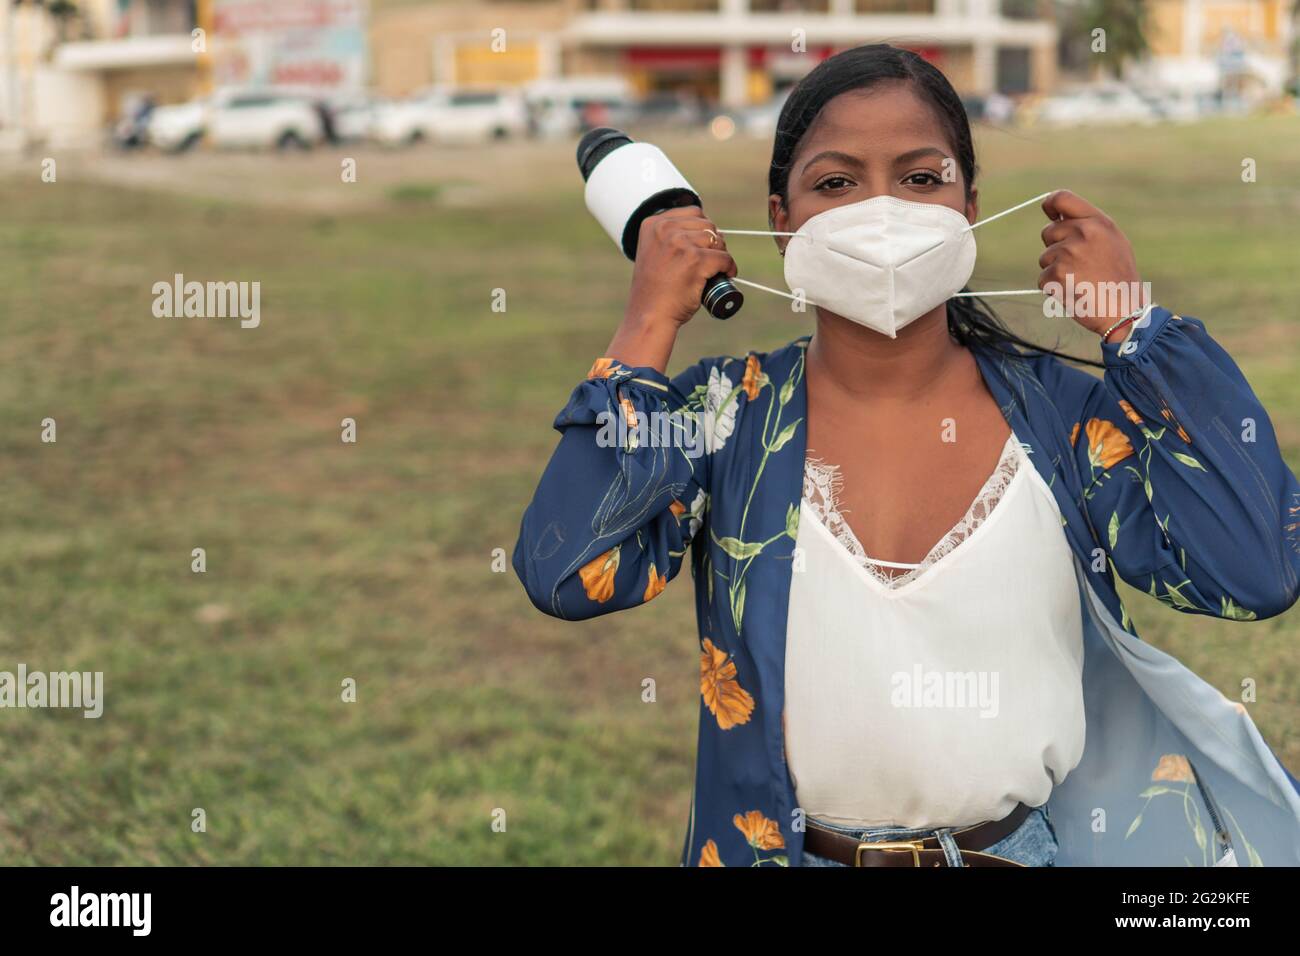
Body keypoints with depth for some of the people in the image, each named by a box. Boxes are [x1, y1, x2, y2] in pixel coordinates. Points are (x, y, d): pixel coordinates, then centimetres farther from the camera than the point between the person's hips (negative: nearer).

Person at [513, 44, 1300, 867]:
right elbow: (566, 576, -22)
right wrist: (650, 329, -18)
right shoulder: (724, 415, -10)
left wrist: (1131, 322, -16)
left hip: (1030, 847, 0)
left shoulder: (1064, 413, -9)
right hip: (783, 847, 0)